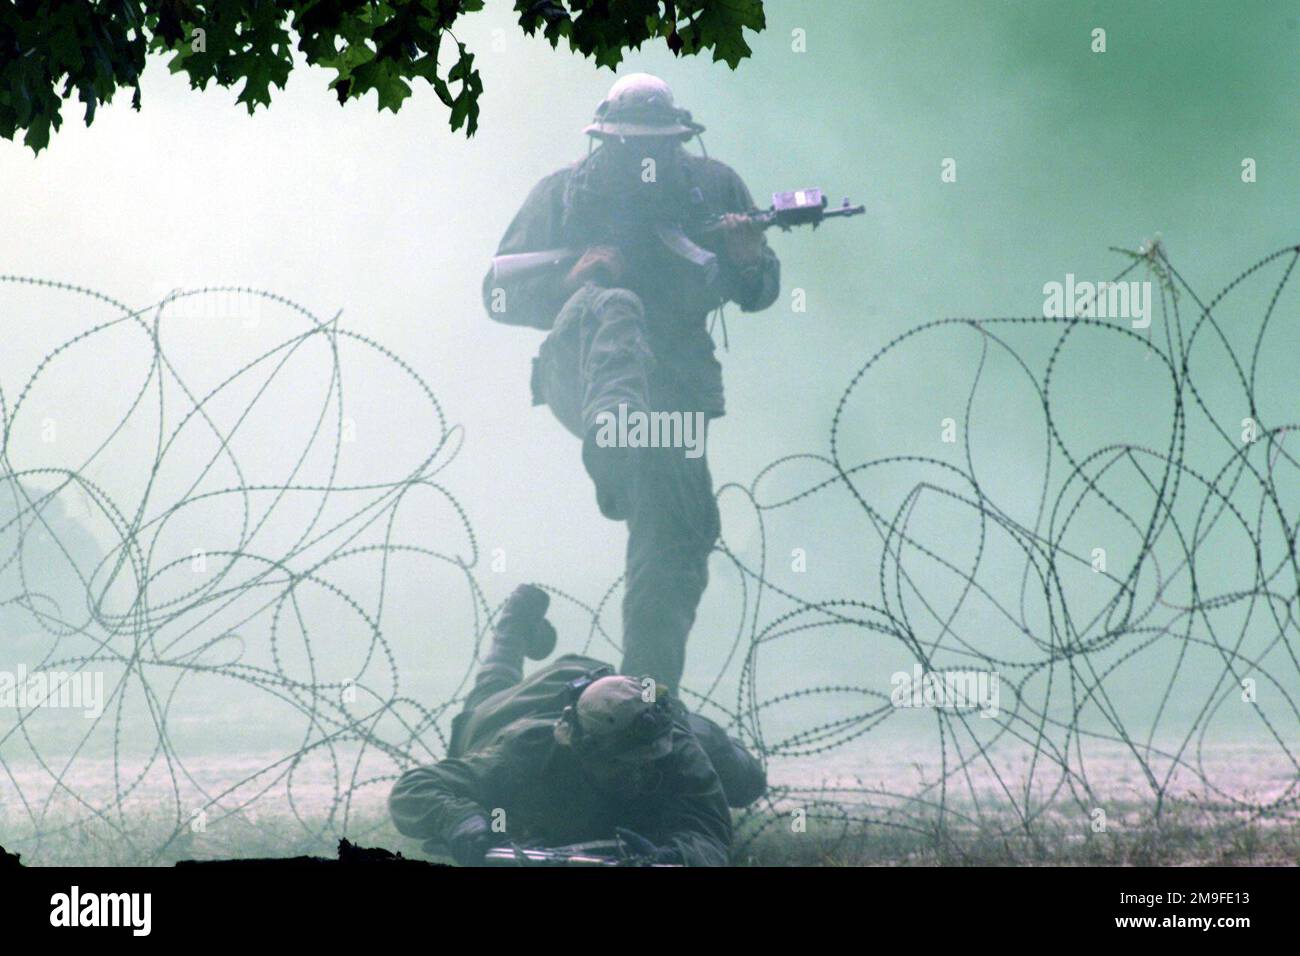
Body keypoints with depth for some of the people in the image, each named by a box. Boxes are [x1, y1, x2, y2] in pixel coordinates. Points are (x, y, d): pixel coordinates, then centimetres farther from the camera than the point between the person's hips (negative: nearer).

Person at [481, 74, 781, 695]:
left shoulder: (714, 188, 10)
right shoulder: (564, 194, 6)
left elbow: (759, 295, 14)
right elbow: (499, 294, 3)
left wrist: (748, 260, -10)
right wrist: (570, 282, -16)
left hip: (672, 385, 3)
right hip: (578, 376, -3)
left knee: (678, 534, -9)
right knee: (613, 306, -35)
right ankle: (611, 430, -68)